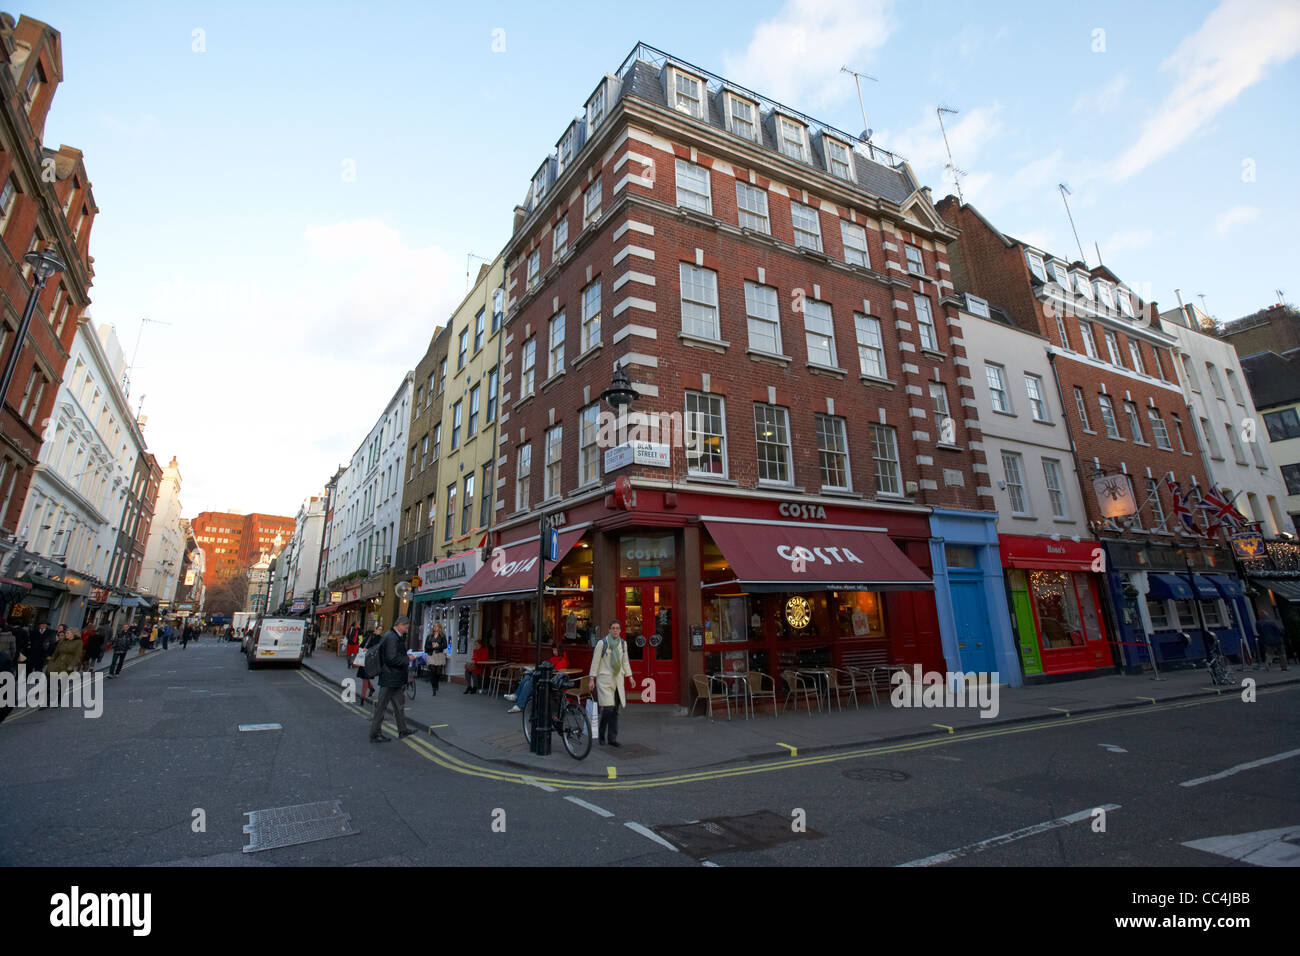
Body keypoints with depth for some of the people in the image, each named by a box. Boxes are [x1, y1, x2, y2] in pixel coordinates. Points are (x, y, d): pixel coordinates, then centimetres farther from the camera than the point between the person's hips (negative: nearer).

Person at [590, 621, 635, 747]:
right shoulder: (602, 643, -8)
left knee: (615, 710, 4)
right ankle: (601, 734, 13)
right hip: (604, 679, -4)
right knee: (607, 708, -11)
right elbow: (595, 661, -4)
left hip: (618, 679, 4)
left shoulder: (623, 643, 6)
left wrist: (630, 676, 9)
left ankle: (612, 738, 13)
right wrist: (592, 679, -6)